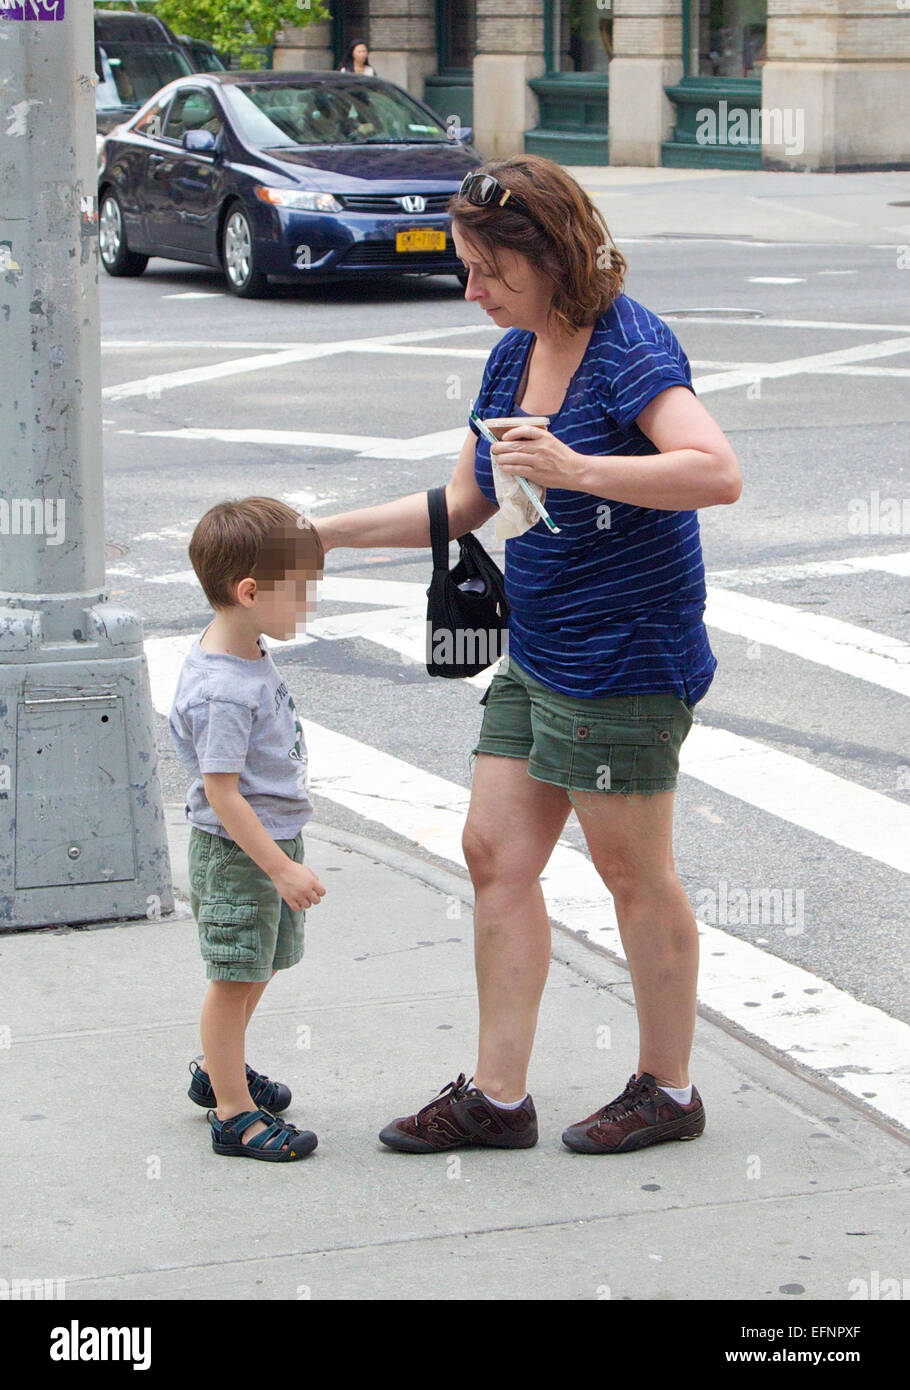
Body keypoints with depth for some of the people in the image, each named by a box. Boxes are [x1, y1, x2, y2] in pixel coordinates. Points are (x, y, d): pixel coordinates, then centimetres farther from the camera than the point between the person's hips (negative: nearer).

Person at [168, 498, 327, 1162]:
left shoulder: (244, 653, 4)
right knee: (235, 977, 0)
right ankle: (234, 1113, 10)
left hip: (275, 841, 10)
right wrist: (283, 868, -25)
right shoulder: (223, 692, -27)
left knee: (259, 967, 22)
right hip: (235, 854, -10)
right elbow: (221, 792, -26)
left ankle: (217, 1070, 41)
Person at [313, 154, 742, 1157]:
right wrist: (324, 535, 12)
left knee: (634, 875, 4)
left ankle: (668, 1091, 20)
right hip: (536, 656, 9)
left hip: (626, 661, -9)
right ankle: (497, 1096, 15)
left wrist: (577, 470, -40)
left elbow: (718, 473, -32)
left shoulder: (631, 350, -17)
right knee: (495, 854, 7)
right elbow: (464, 503, 17)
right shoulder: (514, 353, 9)